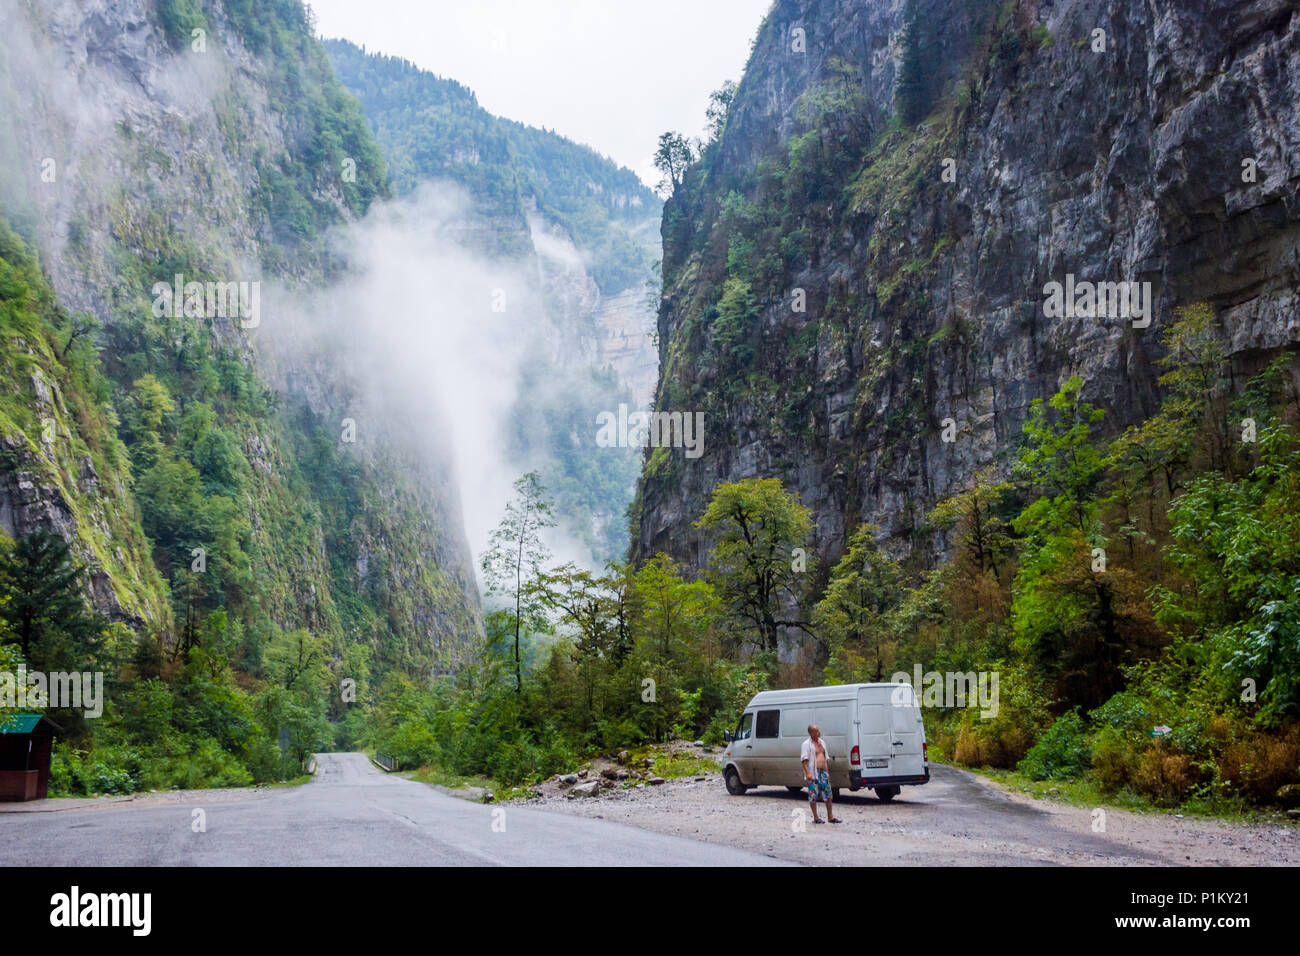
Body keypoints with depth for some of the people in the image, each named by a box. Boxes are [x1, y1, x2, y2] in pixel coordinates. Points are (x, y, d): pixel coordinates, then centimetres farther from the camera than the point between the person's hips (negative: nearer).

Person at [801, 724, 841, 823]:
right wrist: (808, 773, -21)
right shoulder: (807, 744, -7)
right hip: (813, 773, -7)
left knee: (828, 795, 6)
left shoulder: (822, 742, 16)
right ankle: (815, 817, 6)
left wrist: (827, 772, 19)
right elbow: (804, 759, -12)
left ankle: (830, 816, 14)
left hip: (823, 772, 7)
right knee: (813, 796, -1)